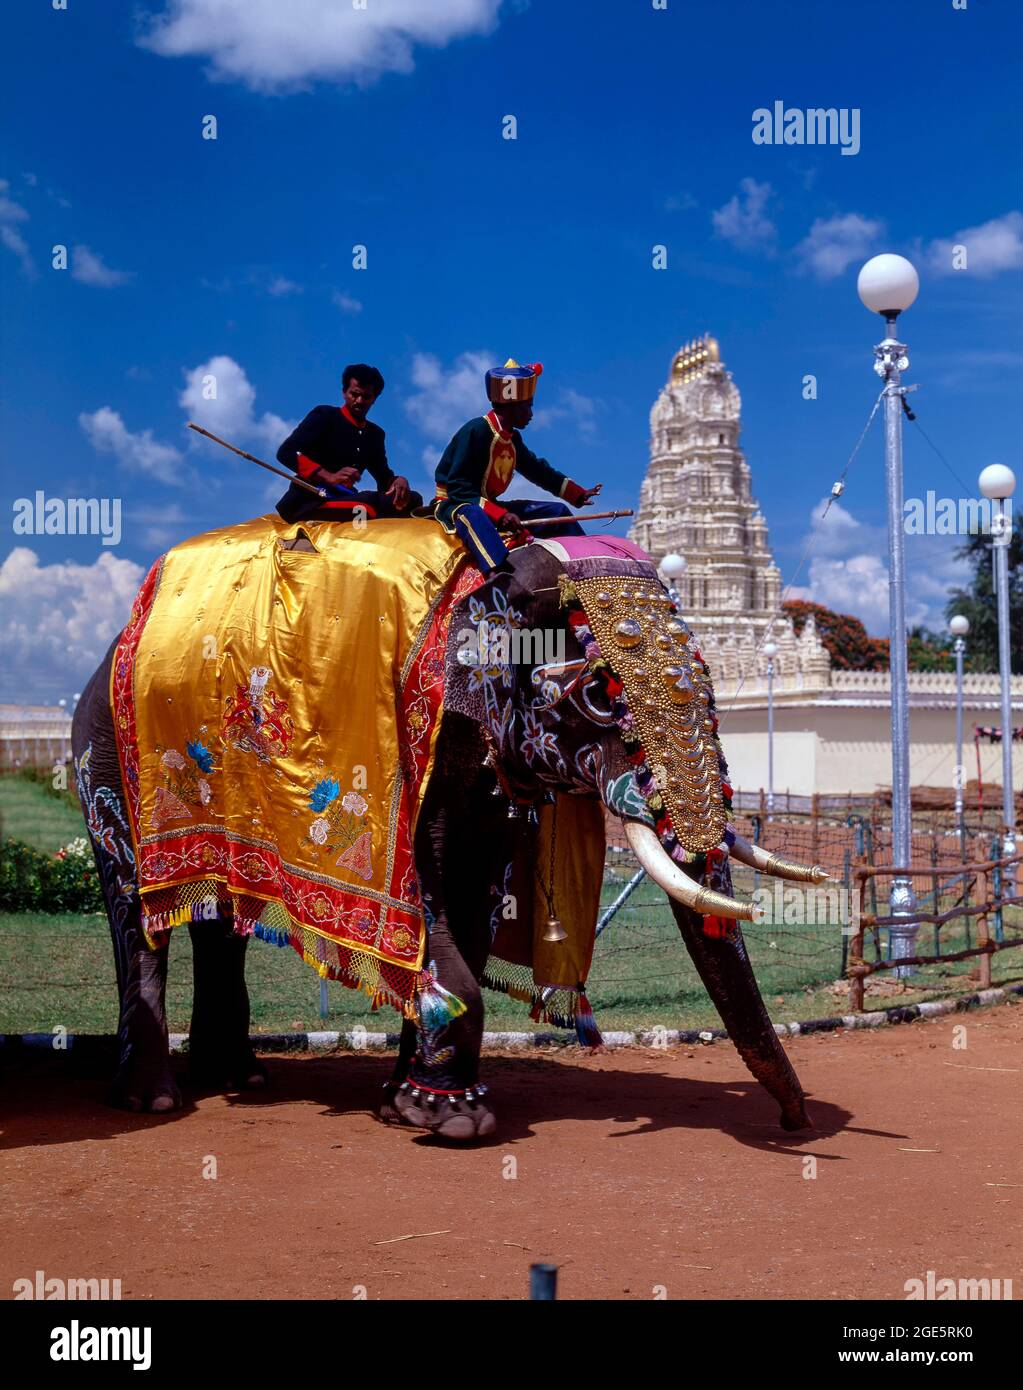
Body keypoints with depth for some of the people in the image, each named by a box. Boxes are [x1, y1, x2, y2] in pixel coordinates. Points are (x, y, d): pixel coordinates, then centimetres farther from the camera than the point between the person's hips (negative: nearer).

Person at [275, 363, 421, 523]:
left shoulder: (375, 434, 21)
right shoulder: (324, 415, 2)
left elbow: (384, 477, 21)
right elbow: (286, 452, -9)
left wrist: (398, 481, -7)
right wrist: (328, 476, -25)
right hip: (309, 500, -7)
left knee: (411, 499, -17)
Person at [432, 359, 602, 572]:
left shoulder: (512, 438, 7)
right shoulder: (476, 431, -20)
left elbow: (537, 470, 25)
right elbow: (458, 487, -26)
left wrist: (578, 493, 27)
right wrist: (500, 515, -34)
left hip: (491, 506, 9)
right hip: (455, 505, -9)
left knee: (557, 511, 6)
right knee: (471, 516, -45)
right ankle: (503, 577, -70)